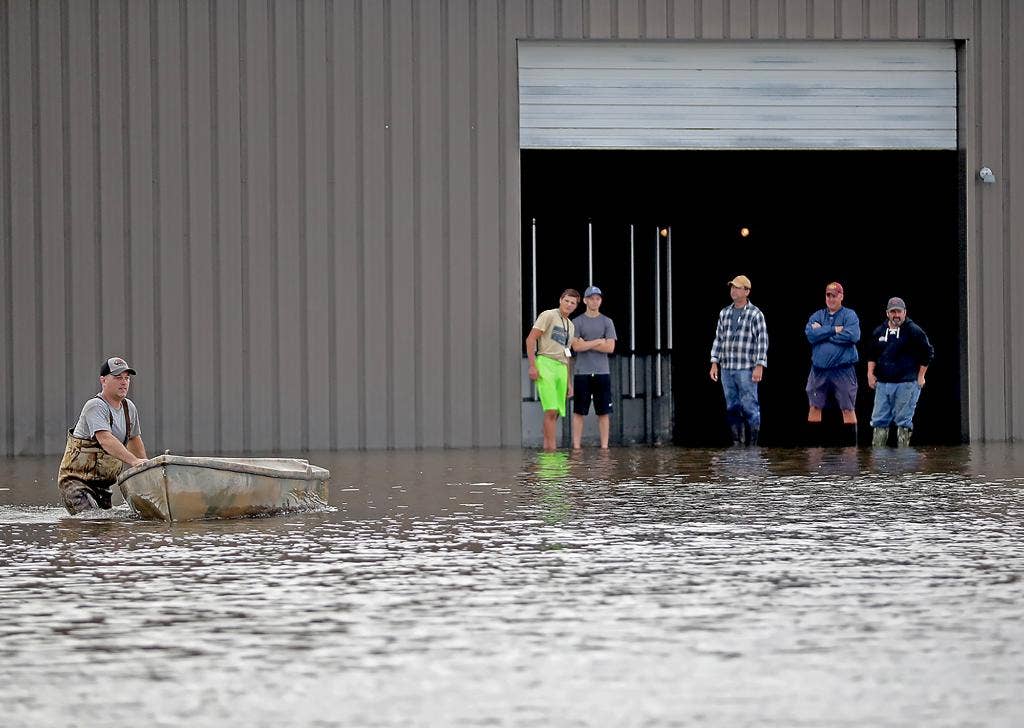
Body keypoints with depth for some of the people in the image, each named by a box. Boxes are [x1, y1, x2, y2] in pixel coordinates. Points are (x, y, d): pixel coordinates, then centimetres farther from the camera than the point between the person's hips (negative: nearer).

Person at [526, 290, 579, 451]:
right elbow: (530, 339, -5)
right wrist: (532, 366, -15)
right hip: (545, 363, -7)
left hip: (562, 369, 7)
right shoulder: (548, 316, 1)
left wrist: (569, 383, 21)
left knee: (555, 413, 4)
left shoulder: (571, 326, 23)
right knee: (551, 410, -17)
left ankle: (546, 447, 10)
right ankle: (551, 449, -18)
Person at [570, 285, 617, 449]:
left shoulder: (607, 322, 10)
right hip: (582, 372, -1)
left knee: (604, 412, 0)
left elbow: (610, 347, -2)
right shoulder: (577, 322, 6)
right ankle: (576, 446, -1)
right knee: (579, 411, -2)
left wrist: (586, 344, -6)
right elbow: (576, 346, -6)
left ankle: (604, 446, 2)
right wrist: (598, 342, -5)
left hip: (602, 372, 1)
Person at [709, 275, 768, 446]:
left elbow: (762, 341, -6)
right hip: (726, 369, 6)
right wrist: (714, 362, 11)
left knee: (750, 408, -7)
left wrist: (759, 366, -12)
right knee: (732, 408, 7)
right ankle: (737, 443, 13)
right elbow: (718, 339, 18)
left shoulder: (755, 314, -2)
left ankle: (752, 444, -3)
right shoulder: (724, 313, 14)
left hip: (746, 369, -6)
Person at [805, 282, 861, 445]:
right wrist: (834, 330, -13)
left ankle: (851, 445, 2)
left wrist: (822, 333, -10)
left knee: (848, 409, -2)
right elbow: (810, 334, -7)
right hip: (819, 369, 3)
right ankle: (814, 444, 12)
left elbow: (852, 335, -17)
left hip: (843, 370, -3)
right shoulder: (817, 316, 11)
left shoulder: (849, 315, 1)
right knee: (814, 407, 5)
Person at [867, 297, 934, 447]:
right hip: (882, 383, 5)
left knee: (903, 421, -3)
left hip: (906, 383, -5)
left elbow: (928, 352, 0)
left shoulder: (913, 331, -2)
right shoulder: (879, 332, 13)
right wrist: (870, 373, 12)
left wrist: (920, 376, -1)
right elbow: (872, 355, 24)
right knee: (879, 419, 3)